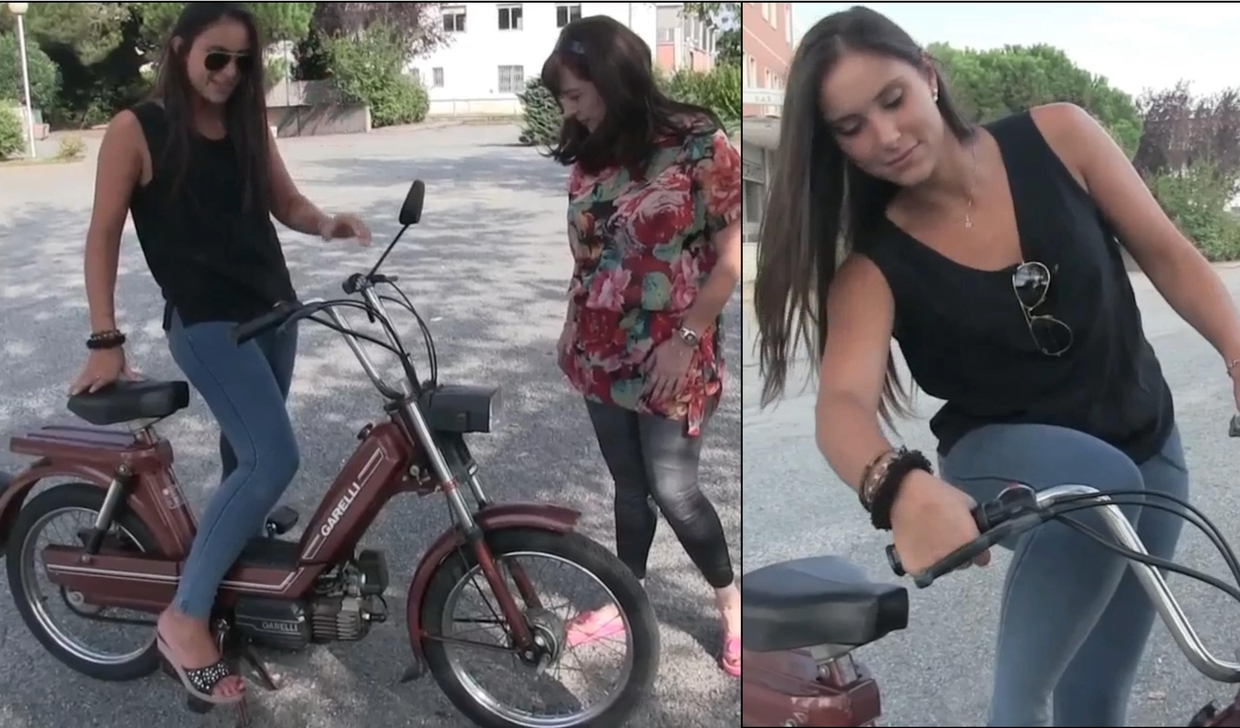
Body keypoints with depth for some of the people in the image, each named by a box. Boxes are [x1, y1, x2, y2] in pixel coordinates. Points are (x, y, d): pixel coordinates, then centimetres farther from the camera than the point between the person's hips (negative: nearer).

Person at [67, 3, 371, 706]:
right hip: (205, 321, -6)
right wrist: (105, 340, -9)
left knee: (250, 457, 11)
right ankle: (185, 617, -9)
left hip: (274, 309, 7)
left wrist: (329, 223, -12)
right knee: (274, 459, -19)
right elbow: (104, 235, -5)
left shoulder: (249, 123, 9)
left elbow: (287, 203, 11)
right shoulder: (137, 129, -6)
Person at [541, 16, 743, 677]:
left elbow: (733, 249, -12)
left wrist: (687, 337, -15)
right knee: (628, 486, 14)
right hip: (601, 352, 5)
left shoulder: (696, 140, -13)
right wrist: (571, 327, 15)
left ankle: (732, 604, 22)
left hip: (671, 357, -5)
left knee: (673, 489, -1)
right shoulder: (588, 155, 5)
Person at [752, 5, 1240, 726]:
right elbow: (843, 404, -35)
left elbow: (1168, 256, -9)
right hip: (1004, 458, -3)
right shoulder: (874, 268, -20)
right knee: (1097, 486, -38)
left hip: (1146, 450, 3)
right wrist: (903, 489, -57)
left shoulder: (1056, 137, -13)